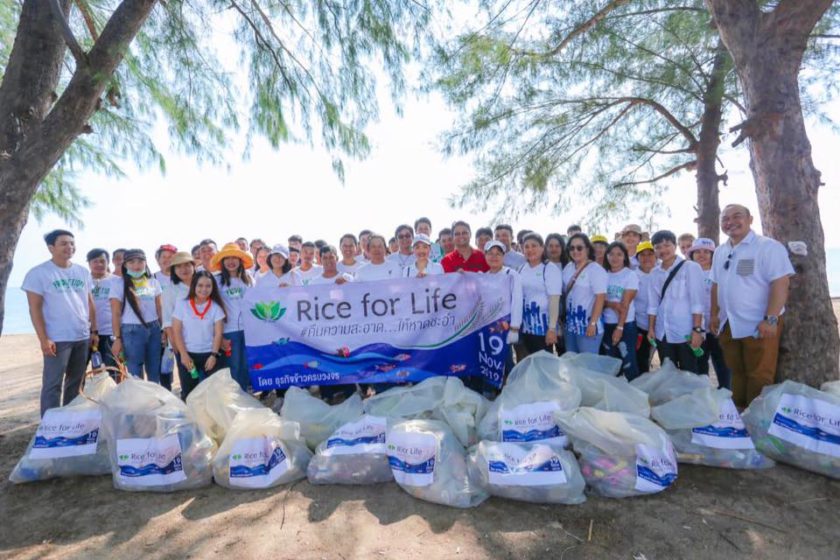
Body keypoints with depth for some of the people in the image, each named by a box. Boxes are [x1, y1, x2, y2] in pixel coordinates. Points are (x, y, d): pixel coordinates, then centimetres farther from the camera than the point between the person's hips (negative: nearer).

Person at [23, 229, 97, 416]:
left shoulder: (83, 272, 10)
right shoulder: (38, 273, -5)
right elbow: (35, 308, -8)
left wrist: (94, 331, 11)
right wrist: (43, 339, -14)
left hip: (82, 337, 5)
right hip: (57, 339, -5)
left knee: (75, 383, 13)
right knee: (53, 384, -2)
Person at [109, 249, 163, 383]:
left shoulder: (153, 282, 8)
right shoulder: (118, 284, -3)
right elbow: (116, 314, -4)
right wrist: (117, 338, -8)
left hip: (154, 329, 4)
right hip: (132, 331, -4)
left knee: (155, 372, 10)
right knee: (135, 373, 3)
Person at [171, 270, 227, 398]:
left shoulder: (216, 306, 0)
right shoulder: (182, 304, -1)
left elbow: (218, 333, -1)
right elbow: (176, 332, -2)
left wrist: (214, 355, -10)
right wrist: (183, 354, -9)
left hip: (210, 354, 0)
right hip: (188, 354, 0)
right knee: (188, 392, 5)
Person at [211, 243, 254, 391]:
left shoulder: (248, 279, 9)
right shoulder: (217, 281, -2)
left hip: (248, 328, 3)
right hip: (229, 330, -3)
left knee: (246, 367, 9)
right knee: (234, 368, 3)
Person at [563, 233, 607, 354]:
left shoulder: (596, 270, -10)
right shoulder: (568, 268, 9)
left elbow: (600, 298, -15)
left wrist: (593, 323, -19)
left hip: (587, 326, -7)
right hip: (570, 325, 7)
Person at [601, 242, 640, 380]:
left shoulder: (631, 275, -5)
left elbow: (625, 304, -11)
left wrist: (620, 327, -16)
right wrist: (611, 304, -19)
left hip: (626, 325, -4)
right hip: (606, 324, 4)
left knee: (628, 362, -3)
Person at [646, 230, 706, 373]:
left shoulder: (691, 267, -3)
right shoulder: (655, 273, 9)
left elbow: (697, 302, -10)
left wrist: (697, 329, -15)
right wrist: (651, 328, 6)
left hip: (686, 333, -4)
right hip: (662, 334, 4)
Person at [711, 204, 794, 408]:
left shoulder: (768, 246, -10)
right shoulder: (720, 252, 11)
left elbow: (781, 284, -16)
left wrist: (770, 320, -21)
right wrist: (714, 314, 13)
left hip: (759, 325, -6)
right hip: (728, 325, 7)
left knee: (759, 378, 0)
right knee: (737, 374, 16)